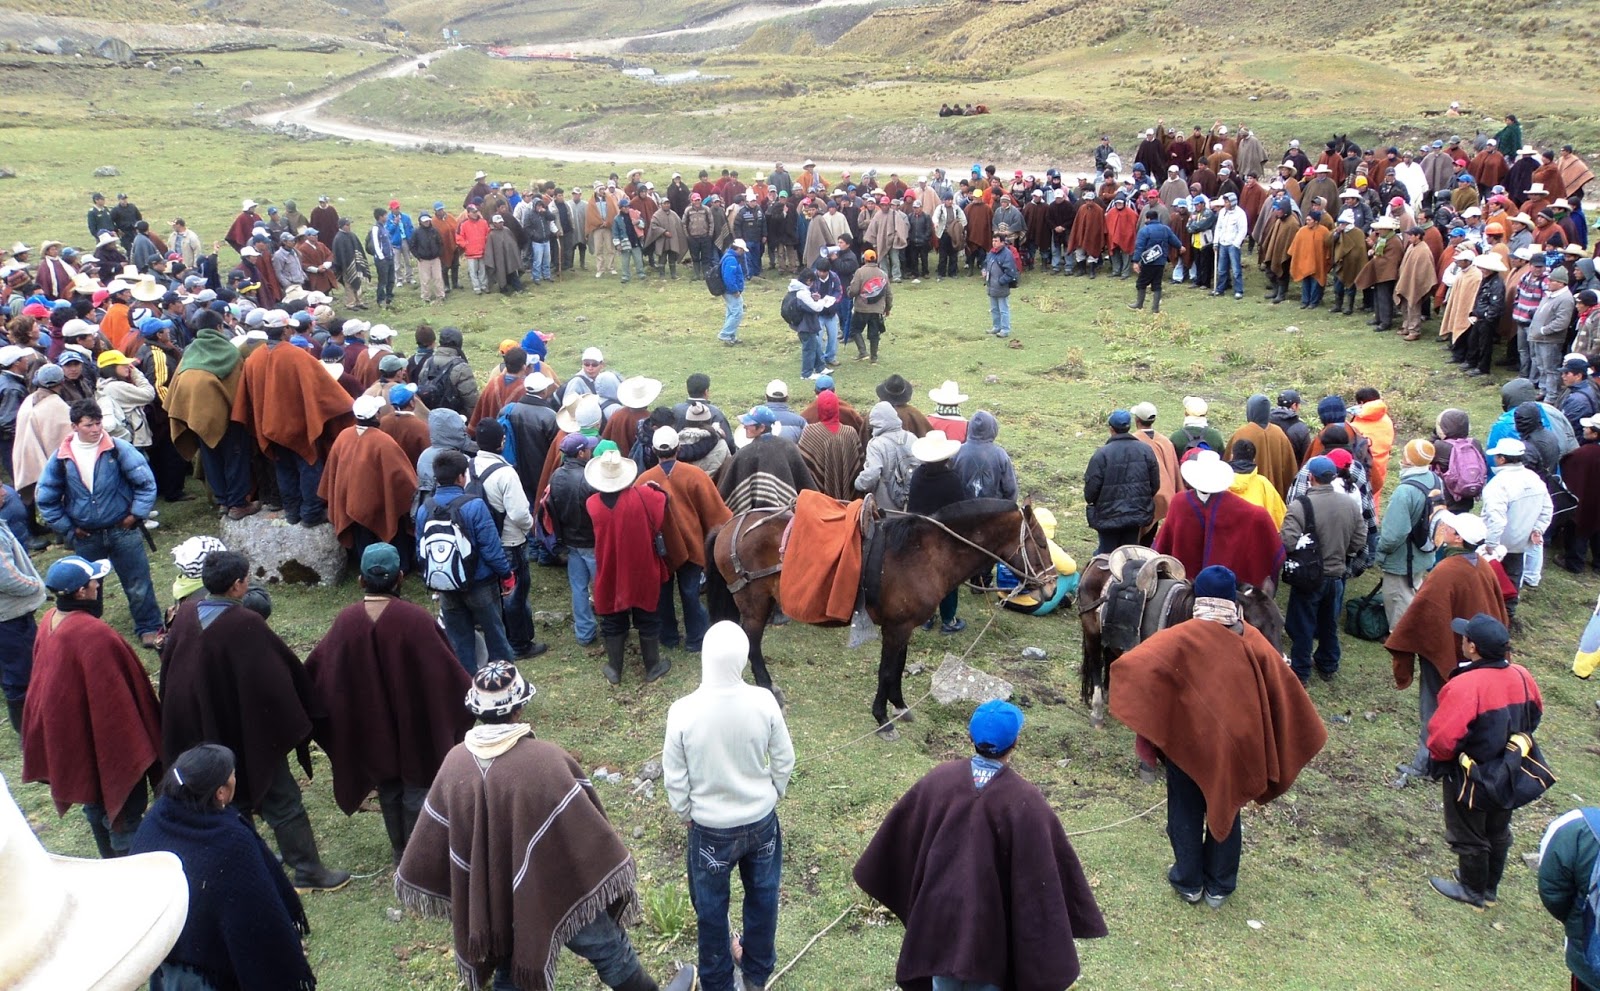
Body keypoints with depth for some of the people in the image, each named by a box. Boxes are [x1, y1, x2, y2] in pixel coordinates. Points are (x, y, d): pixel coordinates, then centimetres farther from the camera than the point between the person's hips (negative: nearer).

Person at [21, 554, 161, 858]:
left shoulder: (49, 622, -5)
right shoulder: (94, 634, -32)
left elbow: (48, 678, 9)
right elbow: (115, 697, -26)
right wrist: (136, 747, -14)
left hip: (66, 735, 9)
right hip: (104, 738, -9)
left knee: (95, 803, 26)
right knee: (124, 808, 8)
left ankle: (111, 860, 44)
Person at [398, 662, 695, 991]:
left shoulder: (455, 762, -10)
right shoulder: (545, 760, -24)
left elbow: (433, 835, 3)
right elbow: (586, 829, -18)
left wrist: (419, 887, 19)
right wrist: (615, 875, -5)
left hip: (494, 898, 4)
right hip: (554, 891, -4)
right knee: (608, 947, 18)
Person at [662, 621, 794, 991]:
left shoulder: (683, 711, -25)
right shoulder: (764, 701, -20)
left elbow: (674, 779, -13)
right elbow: (784, 761, -6)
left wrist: (685, 814, 6)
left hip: (711, 828, -2)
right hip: (761, 820, 2)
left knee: (711, 908, 21)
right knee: (762, 897, 25)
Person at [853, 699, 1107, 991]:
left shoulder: (939, 779, -14)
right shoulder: (1025, 800, -24)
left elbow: (901, 834, -1)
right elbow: (1044, 869, -18)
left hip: (942, 907, 3)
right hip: (992, 916, -2)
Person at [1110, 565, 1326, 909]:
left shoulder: (1182, 637, -19)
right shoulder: (1254, 641, -8)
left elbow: (1134, 665, -31)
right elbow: (1283, 693, -2)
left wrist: (1148, 725, -16)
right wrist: (1276, 747, 11)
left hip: (1188, 739, -3)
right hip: (1236, 743, 3)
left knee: (1185, 813, 17)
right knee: (1226, 810, 21)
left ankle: (1189, 882, 31)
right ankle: (1219, 886, 32)